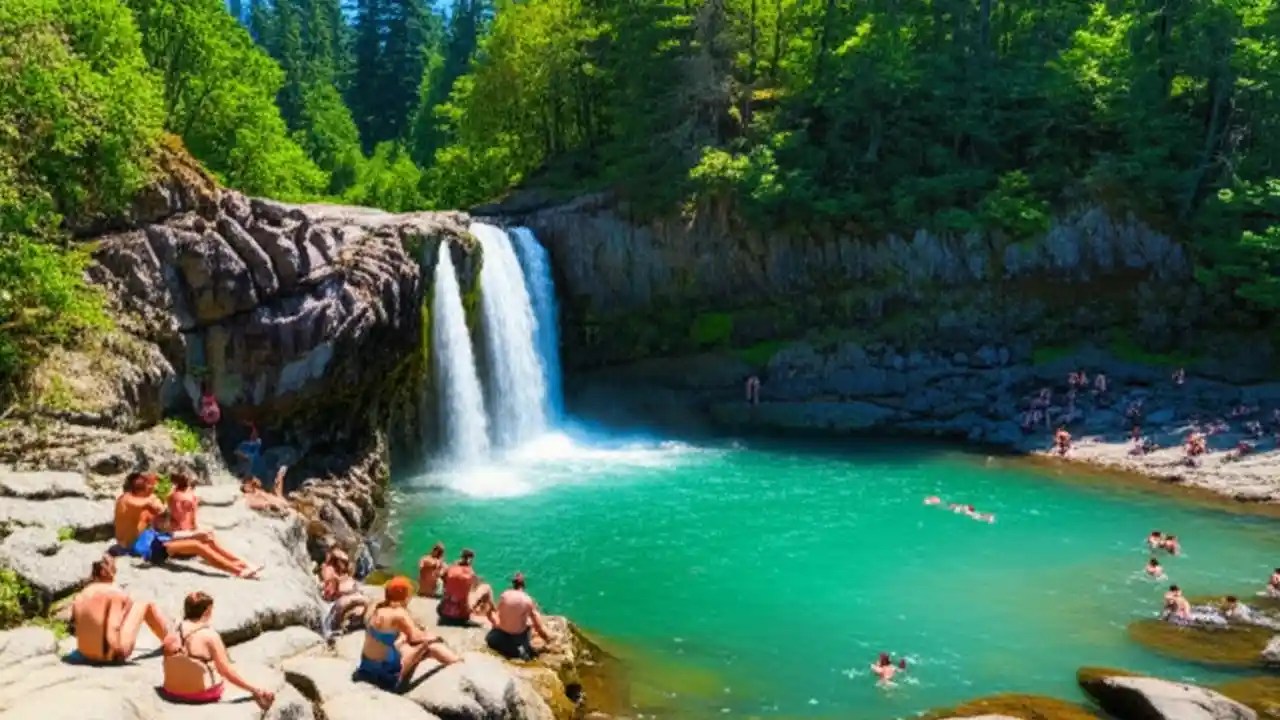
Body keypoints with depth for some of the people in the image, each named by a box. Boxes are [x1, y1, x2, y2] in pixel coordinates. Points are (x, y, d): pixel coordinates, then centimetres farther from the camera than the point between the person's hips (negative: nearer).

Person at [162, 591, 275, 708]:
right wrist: (256, 690, -10)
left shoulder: (172, 634, -2)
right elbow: (227, 671, -15)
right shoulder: (209, 635, -15)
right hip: (203, 696, -5)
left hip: (172, 695, 5)